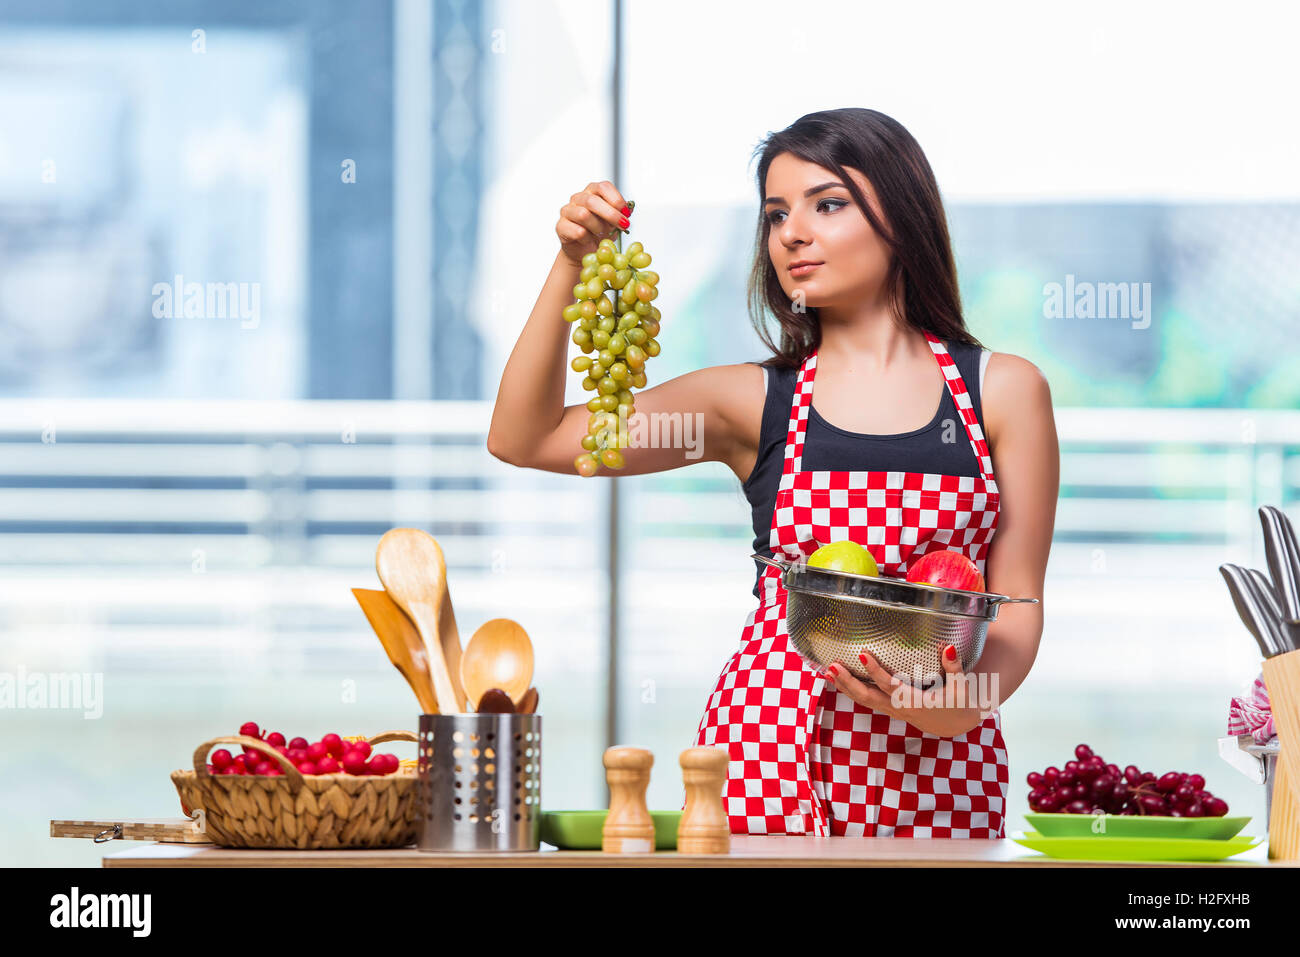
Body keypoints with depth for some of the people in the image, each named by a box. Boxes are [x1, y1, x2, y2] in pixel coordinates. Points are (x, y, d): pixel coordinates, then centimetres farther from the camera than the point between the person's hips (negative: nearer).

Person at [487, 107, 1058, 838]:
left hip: (935, 771, 0)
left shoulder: (1003, 391, 5)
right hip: (768, 750, 1)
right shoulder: (754, 401, 7)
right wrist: (573, 267, -6)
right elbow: (524, 440, 2)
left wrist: (969, 702, -18)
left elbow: (1017, 602, 3)